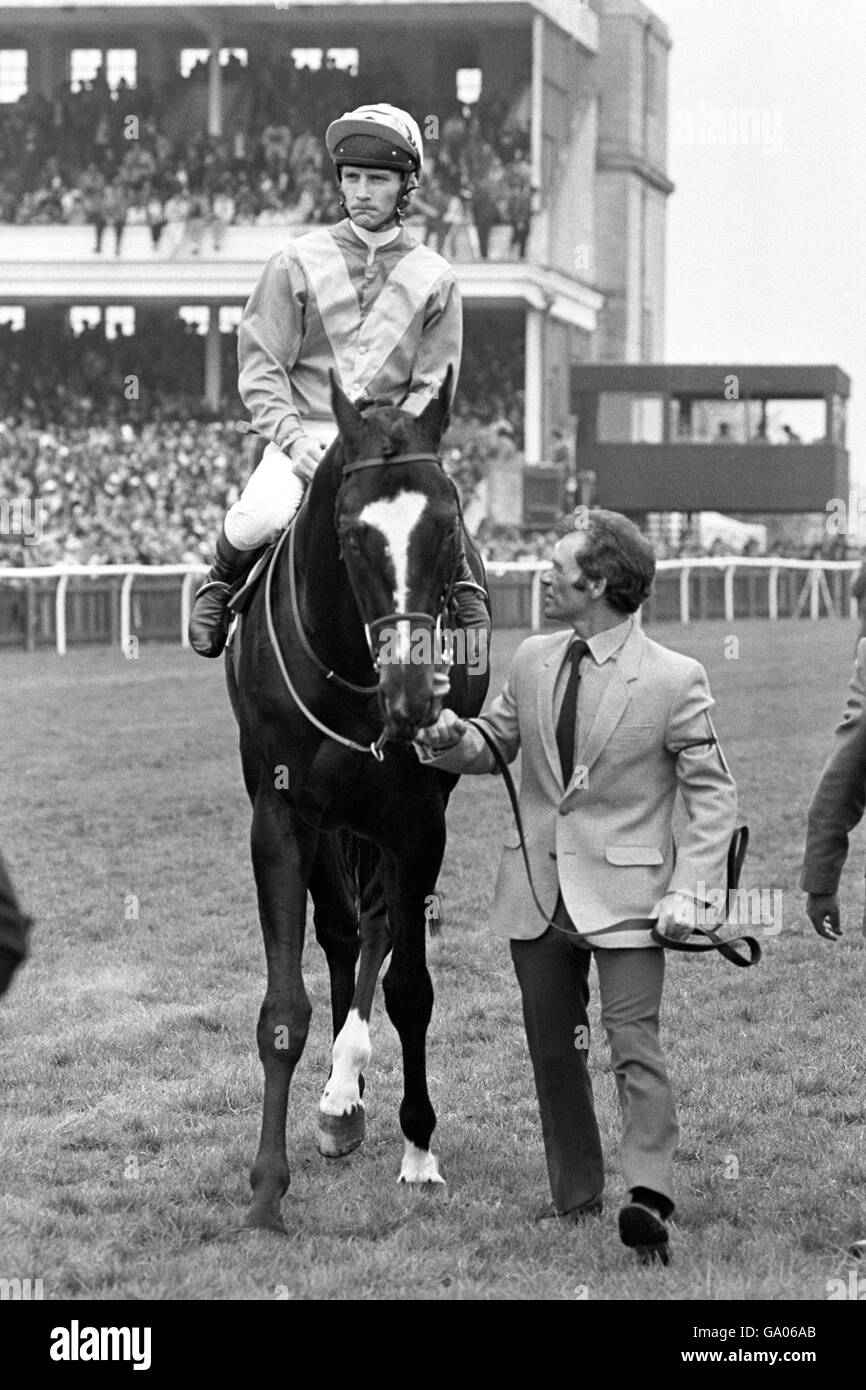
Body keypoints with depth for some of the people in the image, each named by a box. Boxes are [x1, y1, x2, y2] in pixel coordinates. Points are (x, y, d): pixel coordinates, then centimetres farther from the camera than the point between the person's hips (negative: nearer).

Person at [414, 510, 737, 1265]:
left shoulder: (673, 679, -11)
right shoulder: (534, 662, 5)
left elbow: (713, 792, -7)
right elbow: (498, 743, 19)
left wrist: (689, 891, -16)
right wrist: (454, 740, -6)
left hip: (623, 892, -6)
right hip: (538, 889, 6)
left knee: (635, 1045, -15)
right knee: (553, 1048, 12)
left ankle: (650, 1197, -20)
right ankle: (576, 1193, 23)